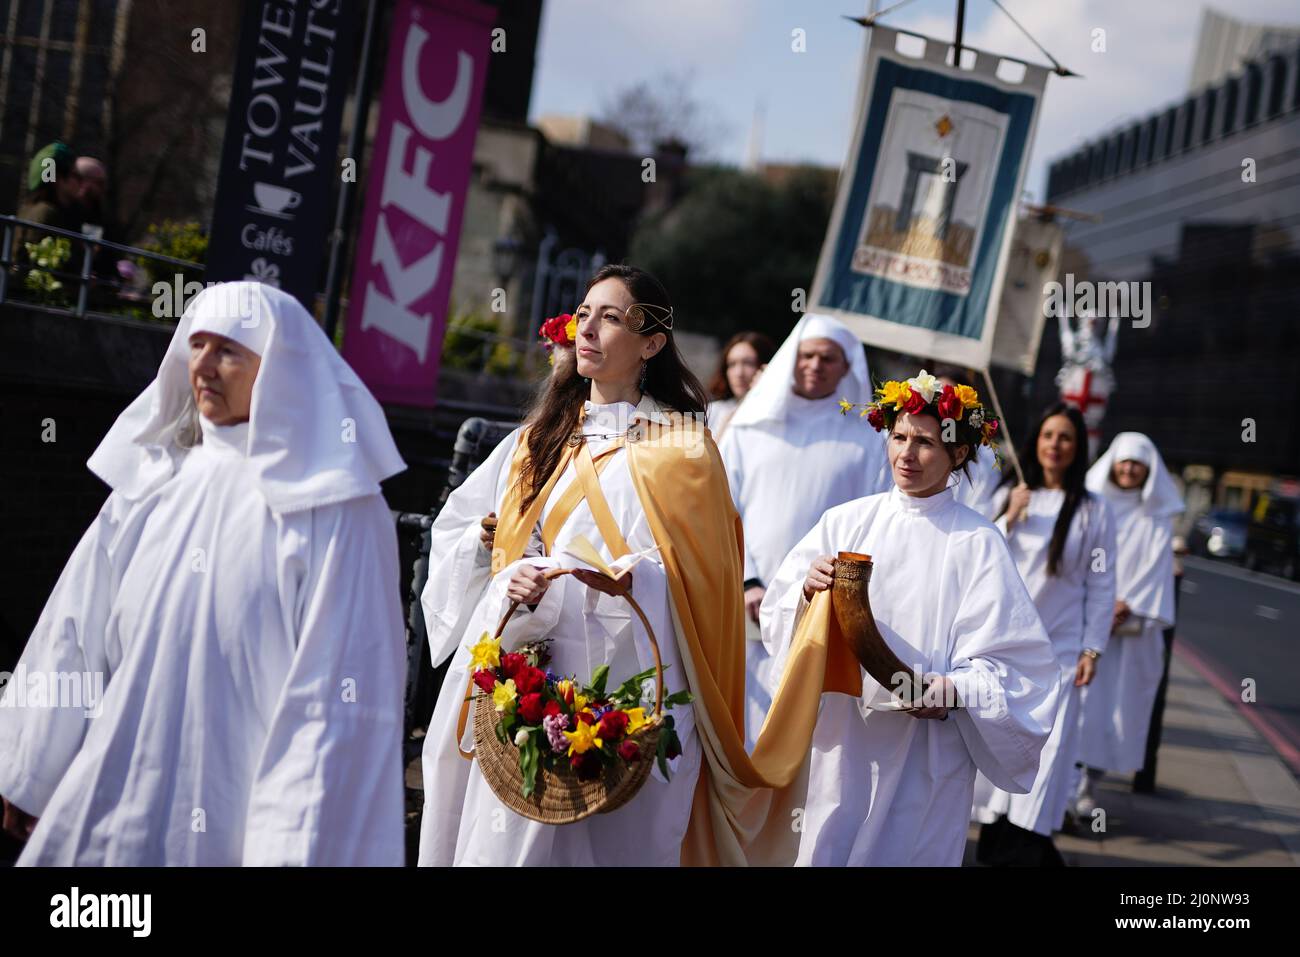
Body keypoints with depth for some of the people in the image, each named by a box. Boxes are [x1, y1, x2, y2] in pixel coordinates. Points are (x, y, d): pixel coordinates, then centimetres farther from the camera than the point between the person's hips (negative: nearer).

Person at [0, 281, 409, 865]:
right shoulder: (153, 483, 4)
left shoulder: (332, 508, -11)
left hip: (242, 818, -5)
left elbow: (339, 694, -15)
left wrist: (298, 845, -18)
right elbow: (78, 636, 10)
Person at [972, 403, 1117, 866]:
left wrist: (1093, 649, -4)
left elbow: (1101, 585, 1)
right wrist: (1009, 519, -10)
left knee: (1045, 748, -8)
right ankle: (996, 839, 16)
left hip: (1058, 650, -2)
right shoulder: (1008, 495, 6)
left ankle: (1026, 846, -5)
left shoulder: (1093, 511, 1)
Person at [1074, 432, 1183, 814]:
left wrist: (1125, 609, -11)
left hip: (1127, 626, 1)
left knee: (1115, 704, -1)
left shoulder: (1156, 519, 7)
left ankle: (1088, 785, 5)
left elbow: (1155, 569, 1)